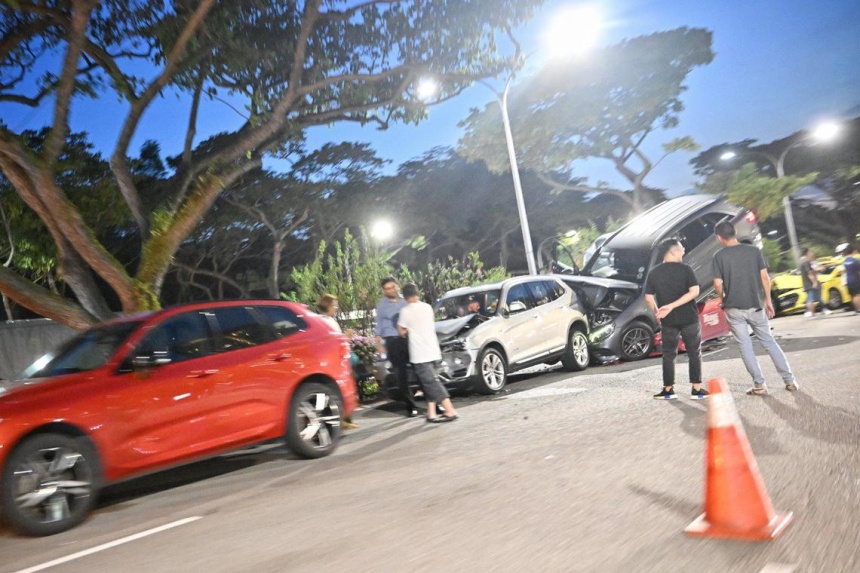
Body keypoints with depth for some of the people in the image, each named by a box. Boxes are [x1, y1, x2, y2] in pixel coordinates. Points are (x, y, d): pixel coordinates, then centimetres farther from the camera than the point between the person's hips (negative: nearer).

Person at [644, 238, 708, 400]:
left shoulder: (654, 272, 0)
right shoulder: (685, 269, -6)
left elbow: (649, 298, 0)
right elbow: (694, 291, -16)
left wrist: (657, 314, 13)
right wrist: (672, 306, -18)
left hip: (668, 321, 2)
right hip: (689, 318, -2)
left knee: (668, 355, 12)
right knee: (694, 353, 9)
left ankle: (668, 390, 13)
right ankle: (697, 389, 9)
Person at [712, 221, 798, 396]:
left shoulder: (719, 256, -7)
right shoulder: (754, 250, 0)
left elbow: (718, 285, -10)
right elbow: (765, 277, 0)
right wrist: (768, 300, 10)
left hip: (734, 308, -3)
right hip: (755, 305, 3)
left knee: (745, 346, 6)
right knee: (769, 341, 14)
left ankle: (759, 385, 6)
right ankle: (789, 380, 15)